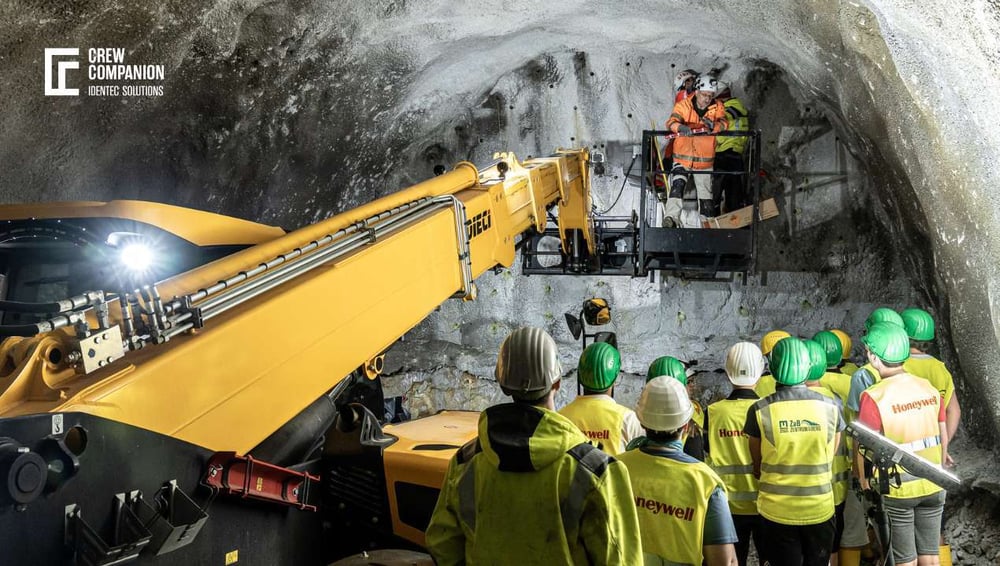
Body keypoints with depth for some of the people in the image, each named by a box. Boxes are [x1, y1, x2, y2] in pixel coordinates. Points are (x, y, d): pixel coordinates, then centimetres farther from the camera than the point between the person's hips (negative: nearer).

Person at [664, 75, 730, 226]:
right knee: (677, 185, -22)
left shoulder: (717, 107, -1)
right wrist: (680, 127, -45)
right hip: (683, 157, -2)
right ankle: (671, 217, -22)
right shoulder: (683, 105, -8)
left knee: (706, 191, 13)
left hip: (705, 159, 2)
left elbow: (724, 123, -16)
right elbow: (672, 121, -22)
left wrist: (713, 125, -38)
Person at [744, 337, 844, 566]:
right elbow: (829, 460, 4)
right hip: (819, 509, 1)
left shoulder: (759, 411, -13)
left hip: (777, 510, -1)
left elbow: (757, 465, 0)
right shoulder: (829, 407, -8)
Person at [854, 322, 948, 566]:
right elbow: (943, 436, 7)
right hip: (933, 485, 4)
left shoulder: (874, 397, -19)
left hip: (898, 488, -4)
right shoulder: (929, 388, -2)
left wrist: (864, 479, 1)